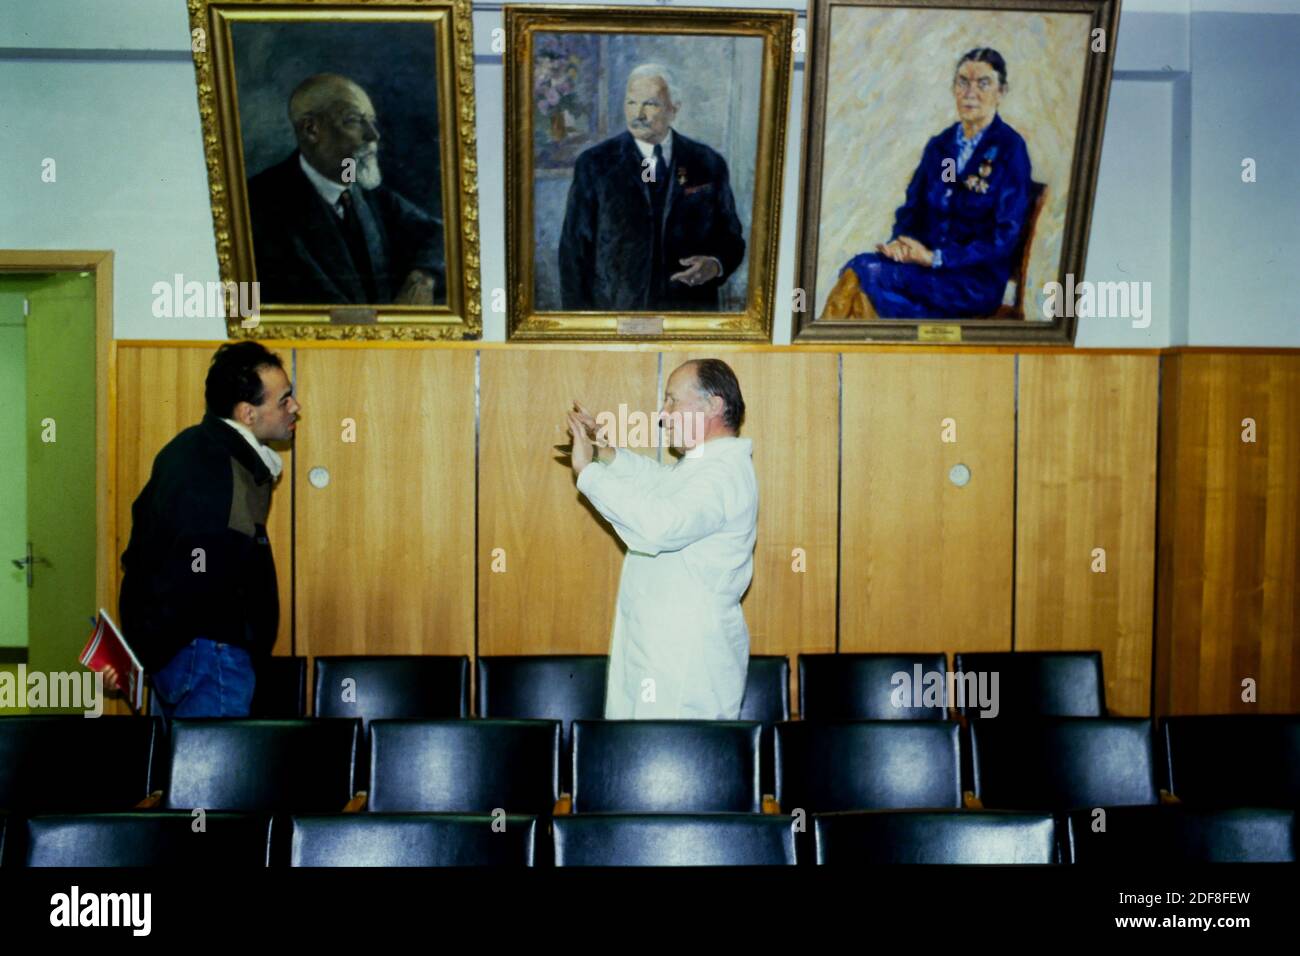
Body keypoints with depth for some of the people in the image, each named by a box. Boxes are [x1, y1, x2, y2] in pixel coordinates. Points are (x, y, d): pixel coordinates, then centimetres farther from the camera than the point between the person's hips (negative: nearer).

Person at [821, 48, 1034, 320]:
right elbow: (912, 208, 15)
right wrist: (901, 241, -9)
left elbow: (1003, 239, -9)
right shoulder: (939, 145, 14)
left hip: (976, 281, -5)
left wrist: (934, 257, -16)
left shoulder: (1010, 150, -4)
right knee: (857, 271, -26)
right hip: (924, 261, 5)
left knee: (865, 273, -27)